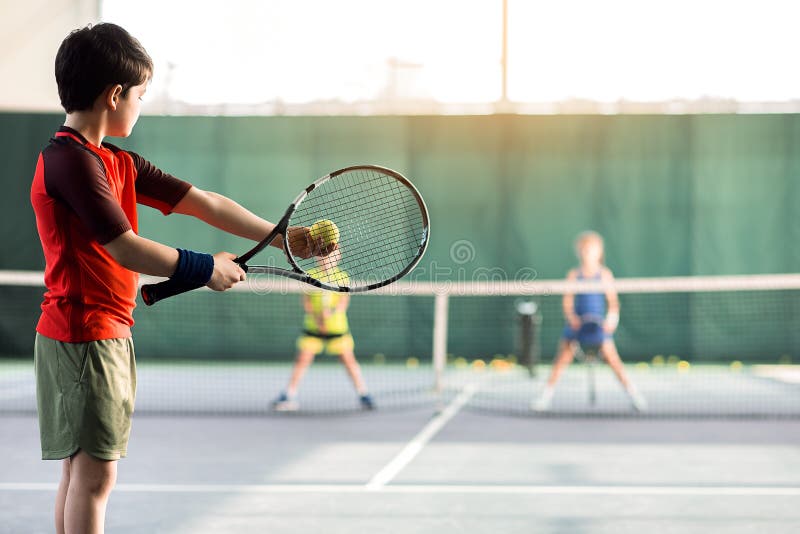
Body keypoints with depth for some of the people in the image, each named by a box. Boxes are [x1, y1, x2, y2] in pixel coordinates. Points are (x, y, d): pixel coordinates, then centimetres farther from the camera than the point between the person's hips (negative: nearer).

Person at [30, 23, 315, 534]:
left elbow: (206, 204, 12)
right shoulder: (70, 160, -16)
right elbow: (126, 249, -20)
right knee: (95, 471, -8)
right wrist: (205, 268, -10)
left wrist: (282, 237, 8)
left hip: (110, 333, 10)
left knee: (82, 471, 12)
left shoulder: (120, 164, 13)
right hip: (83, 333, -10)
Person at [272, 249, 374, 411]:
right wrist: (316, 317, -16)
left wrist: (332, 312, -25)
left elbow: (344, 300, -6)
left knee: (348, 359, -5)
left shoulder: (342, 276, 0)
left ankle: (363, 394, 4)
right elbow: (306, 300, 1)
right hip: (313, 326, 1)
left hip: (337, 326, -1)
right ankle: (289, 395, 5)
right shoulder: (310, 275, 1)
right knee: (303, 358, -3)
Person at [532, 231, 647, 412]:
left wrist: (611, 319, -17)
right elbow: (567, 301, 2)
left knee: (612, 358, -10)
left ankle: (633, 394, -2)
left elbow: (613, 301, 0)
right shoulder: (574, 275, 5)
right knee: (562, 359, -2)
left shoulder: (604, 274, 2)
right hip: (577, 323, 2)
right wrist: (571, 317, -16)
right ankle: (546, 395, 8)